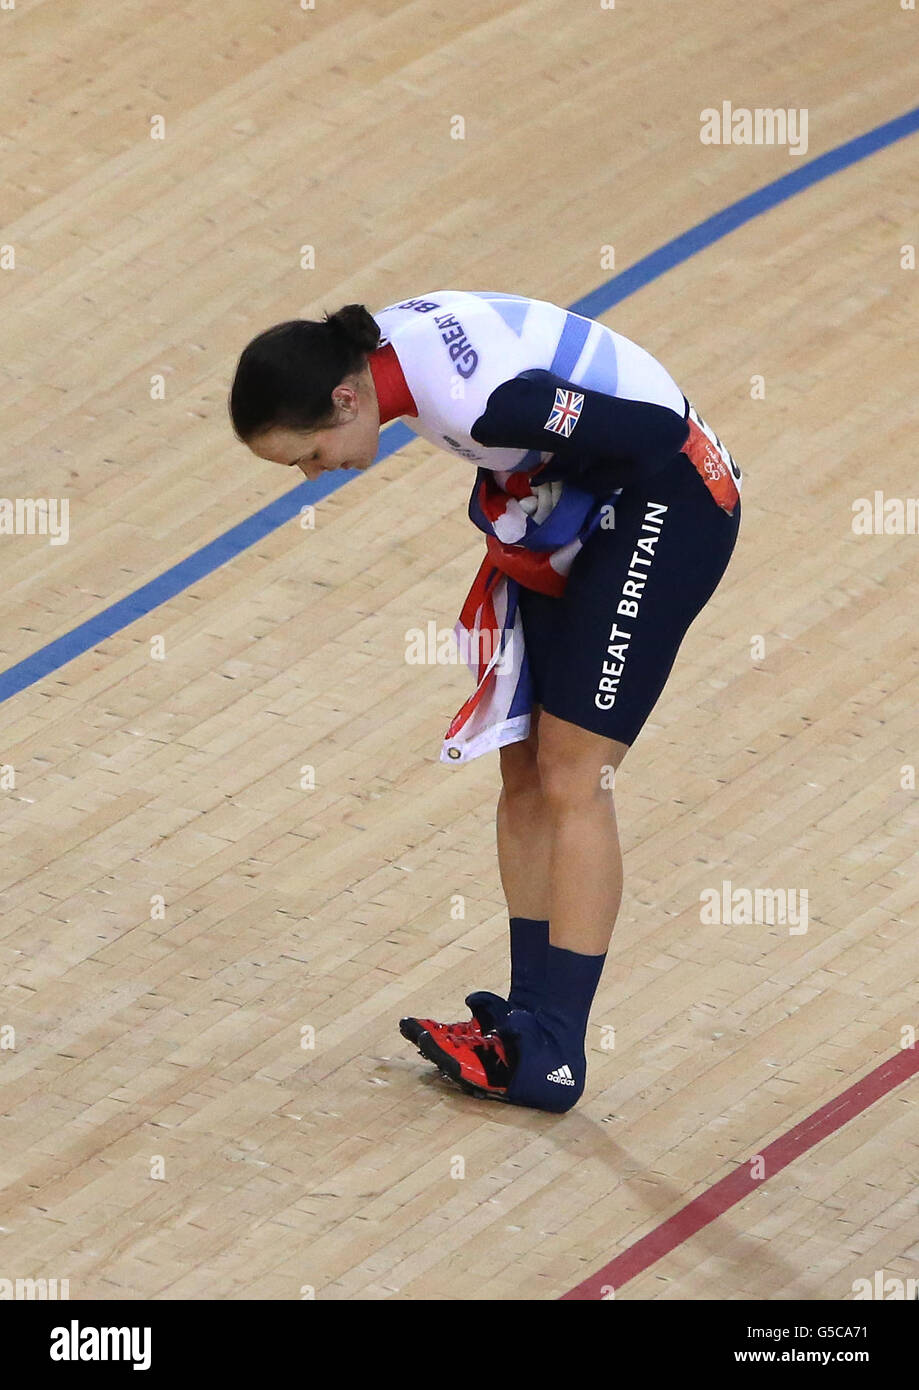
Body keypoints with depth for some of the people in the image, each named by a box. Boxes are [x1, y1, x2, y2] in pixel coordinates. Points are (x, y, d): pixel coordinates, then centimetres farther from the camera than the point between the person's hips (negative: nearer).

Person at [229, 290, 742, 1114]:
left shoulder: (471, 397, -34)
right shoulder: (376, 348, -7)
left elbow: (660, 431, -27)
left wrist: (529, 525, -14)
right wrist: (514, 512, 1)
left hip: (667, 499, -9)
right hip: (582, 513, 9)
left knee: (570, 780, -10)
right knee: (523, 772, 8)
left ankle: (551, 1059, -6)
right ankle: (529, 1021, 15)